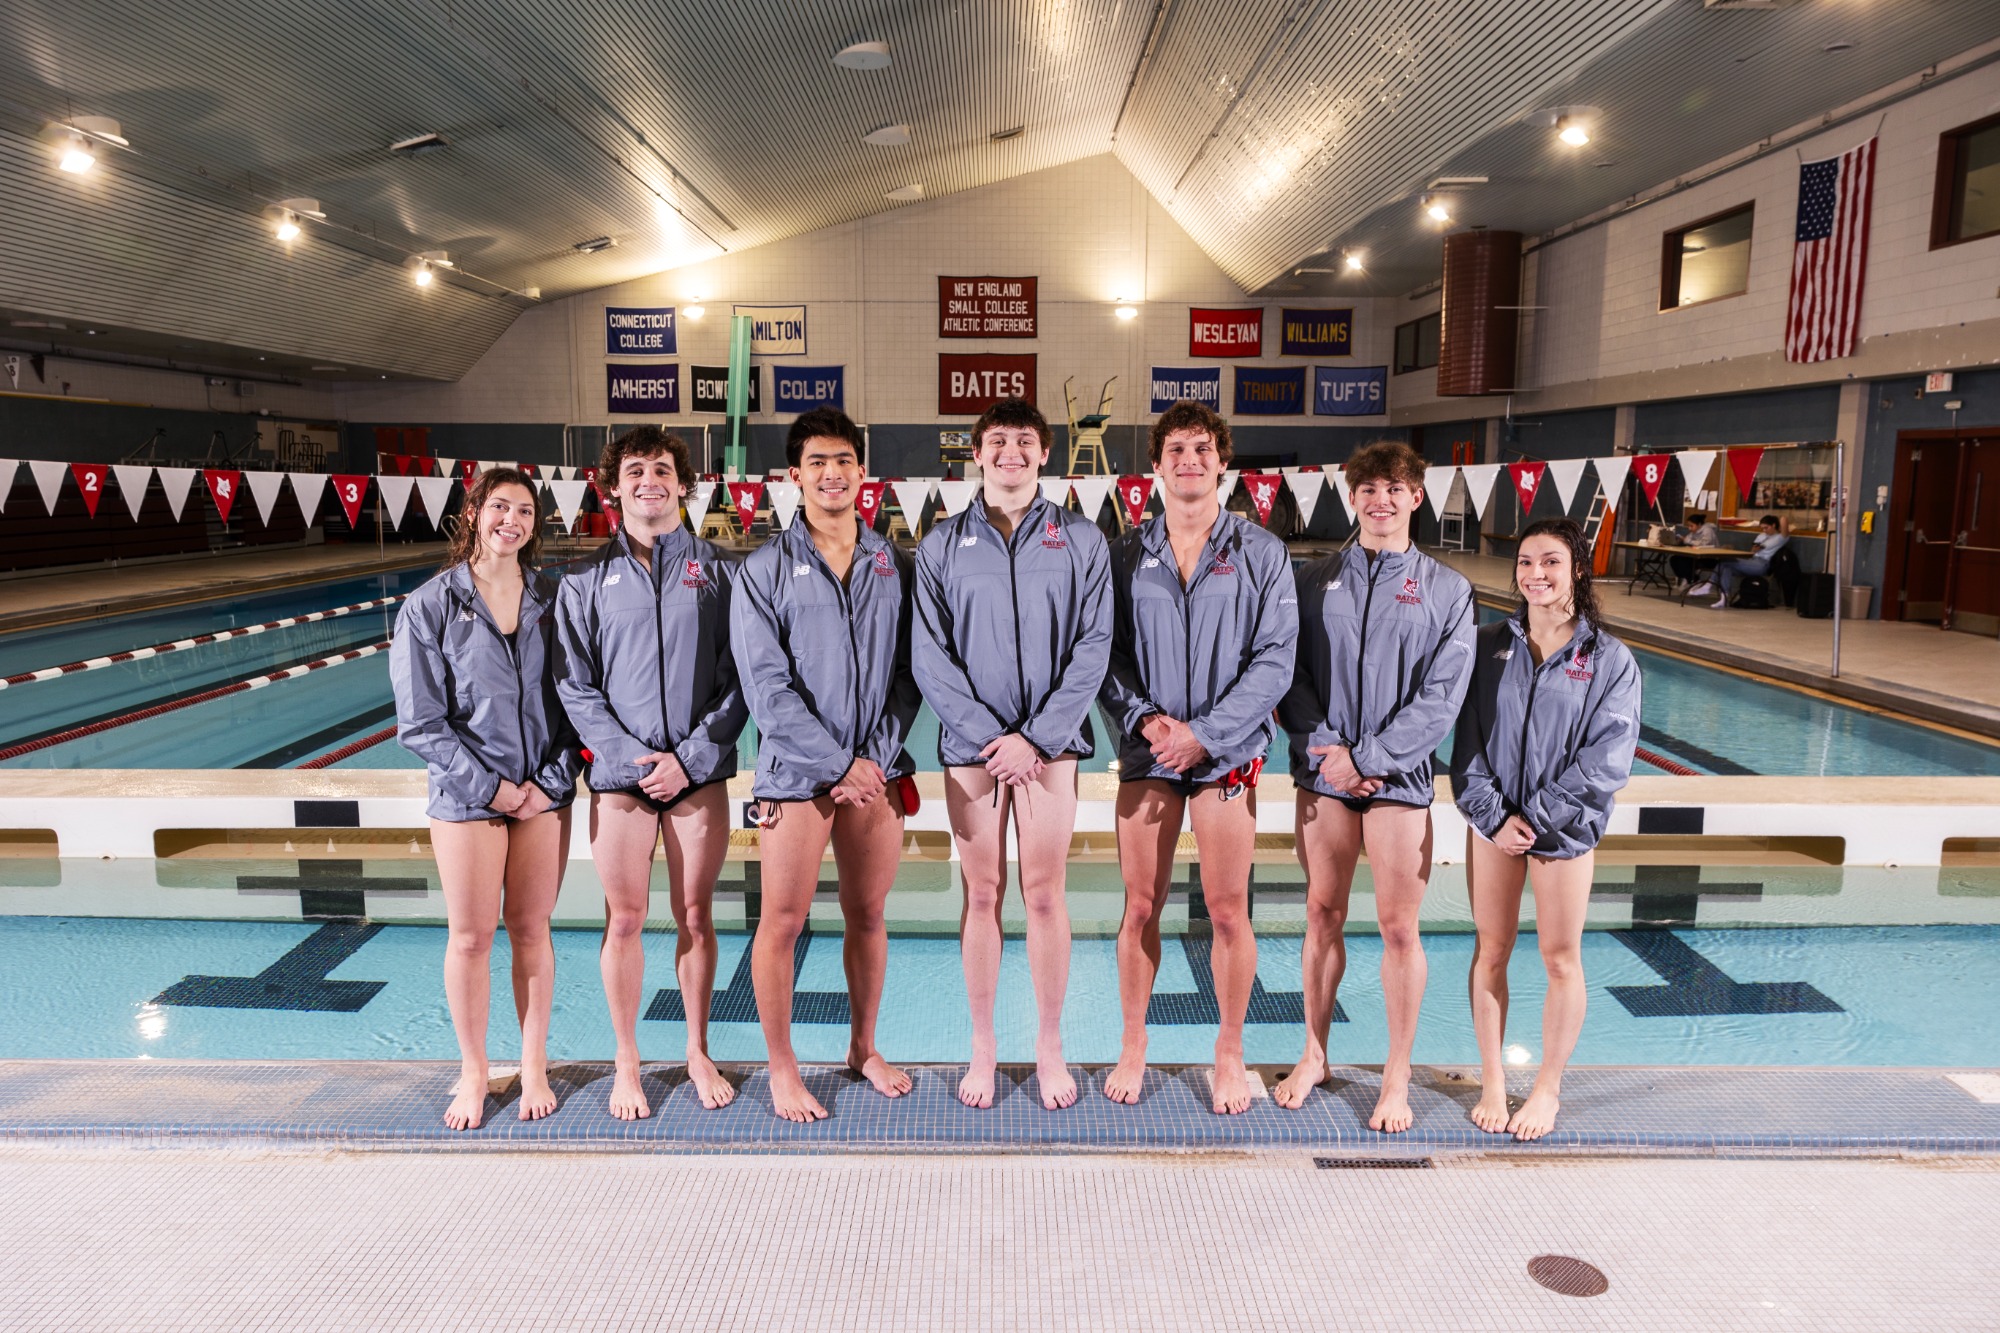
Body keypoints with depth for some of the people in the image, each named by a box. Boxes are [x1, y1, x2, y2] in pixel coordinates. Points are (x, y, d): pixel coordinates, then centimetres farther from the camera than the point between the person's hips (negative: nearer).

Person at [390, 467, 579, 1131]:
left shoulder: (553, 598, 4)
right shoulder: (431, 606, -3)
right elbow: (420, 722, -5)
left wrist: (552, 781, -5)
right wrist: (491, 787, -10)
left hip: (544, 792, 2)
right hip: (466, 795, -1)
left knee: (531, 931, 9)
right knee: (470, 937, 5)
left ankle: (534, 1067, 24)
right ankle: (473, 1072, 24)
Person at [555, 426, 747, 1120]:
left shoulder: (717, 571, 3)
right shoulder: (587, 580, 5)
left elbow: (738, 679, -1)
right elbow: (576, 686, 0)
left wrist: (690, 758, -11)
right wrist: (628, 757, -12)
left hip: (700, 773, 0)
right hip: (619, 774, 0)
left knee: (695, 916, 9)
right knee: (624, 920, 7)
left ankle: (698, 1053, 26)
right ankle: (627, 1062, 23)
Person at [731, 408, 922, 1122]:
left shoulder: (892, 563, 8)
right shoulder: (764, 569, -2)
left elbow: (907, 672, 6)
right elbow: (766, 687, -8)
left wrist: (878, 755, -7)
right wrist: (839, 764, -13)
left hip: (877, 771, 3)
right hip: (798, 770, -3)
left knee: (868, 916, 12)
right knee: (783, 922, 3)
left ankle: (864, 1048, 30)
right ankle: (781, 1068, 19)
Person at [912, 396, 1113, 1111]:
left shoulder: (1082, 541, 4)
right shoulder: (941, 544, 5)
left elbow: (1093, 646, -2)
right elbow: (929, 655, 0)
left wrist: (1036, 736, -11)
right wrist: (984, 733, -11)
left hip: (1050, 744, 0)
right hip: (969, 744, 1)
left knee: (1044, 895, 4)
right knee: (982, 895, 7)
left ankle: (1049, 1046, 19)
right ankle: (983, 1046, 21)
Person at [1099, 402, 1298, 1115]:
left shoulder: (1262, 553, 2)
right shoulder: (1127, 553, 6)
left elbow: (1275, 660, -4)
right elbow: (1104, 653, 3)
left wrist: (1205, 733, -13)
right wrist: (1142, 717, -14)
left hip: (1227, 752, -1)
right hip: (1145, 748, 1)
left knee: (1228, 911, 3)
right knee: (1141, 907, 6)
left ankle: (1230, 1052, 22)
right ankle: (1133, 1046, 24)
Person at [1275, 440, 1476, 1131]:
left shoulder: (1447, 590, 4)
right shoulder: (1313, 580, 9)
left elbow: (1441, 696, -4)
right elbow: (1290, 672, 3)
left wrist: (1367, 758, -12)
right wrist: (1323, 745, -12)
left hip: (1399, 777, -2)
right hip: (1322, 772, 2)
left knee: (1399, 925, 2)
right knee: (1323, 914, 10)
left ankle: (1397, 1077, 16)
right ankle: (1314, 1054, 25)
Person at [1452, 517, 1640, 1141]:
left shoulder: (1610, 660, -3)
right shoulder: (1490, 645, 3)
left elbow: (1606, 758, -8)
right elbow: (1468, 740, 1)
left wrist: (1536, 817, -14)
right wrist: (1495, 815, -10)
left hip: (1565, 826, -2)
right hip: (1492, 821, 2)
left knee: (1561, 958, 6)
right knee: (1490, 953, 8)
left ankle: (1548, 1088, 22)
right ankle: (1492, 1080, 22)